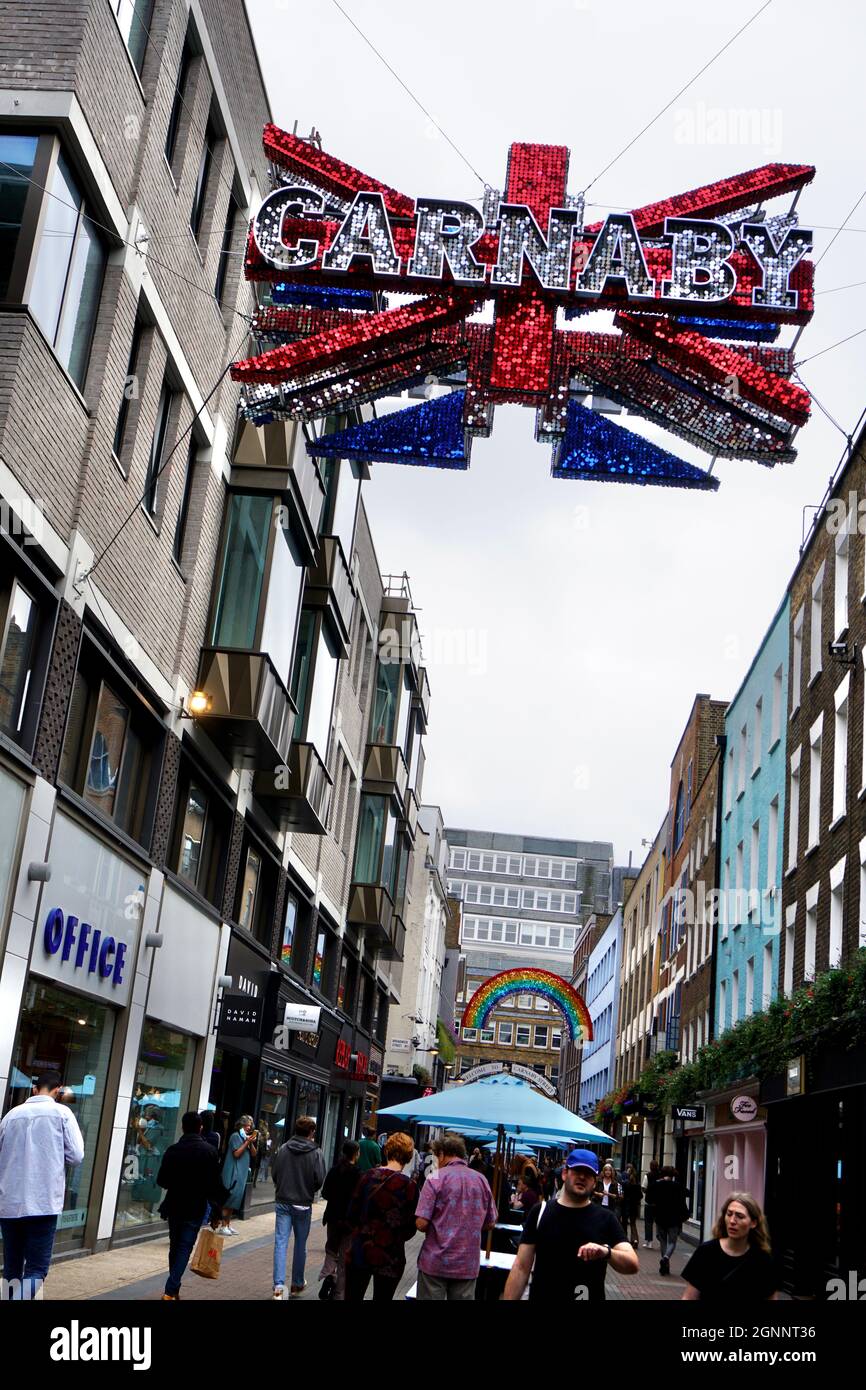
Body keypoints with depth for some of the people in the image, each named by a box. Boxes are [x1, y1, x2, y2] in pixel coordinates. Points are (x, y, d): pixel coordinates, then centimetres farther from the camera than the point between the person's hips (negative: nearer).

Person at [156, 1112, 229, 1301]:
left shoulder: (172, 1150, -5)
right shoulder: (209, 1151, -8)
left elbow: (161, 1181, -2)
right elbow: (215, 1184, -8)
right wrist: (216, 1212, -1)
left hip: (174, 1206, 2)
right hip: (196, 1209, -2)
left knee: (175, 1248, 17)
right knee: (184, 1249, 2)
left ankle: (173, 1290, 23)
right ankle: (170, 1291, -10)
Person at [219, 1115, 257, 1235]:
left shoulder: (247, 1137, 15)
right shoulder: (235, 1136, -9)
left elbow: (254, 1154, 12)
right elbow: (236, 1153, -16)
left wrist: (251, 1143, -4)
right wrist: (247, 1142, -15)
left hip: (242, 1173, 8)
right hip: (233, 1172, -8)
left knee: (235, 1200, 10)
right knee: (230, 1198, -9)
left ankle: (228, 1224, 16)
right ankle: (223, 1226, -7)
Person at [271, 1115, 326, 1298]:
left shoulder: (282, 1149, -4)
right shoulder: (316, 1153, -11)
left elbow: (274, 1174, -1)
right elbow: (320, 1180, -11)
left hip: (283, 1202, 1)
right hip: (303, 1204, -1)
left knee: (281, 1242, 0)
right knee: (300, 1244, 13)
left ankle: (279, 1285, -11)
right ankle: (297, 1284, 24)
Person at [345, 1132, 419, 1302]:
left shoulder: (368, 1176, -4)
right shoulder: (409, 1186, -12)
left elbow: (352, 1216, 1)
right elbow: (409, 1230, -7)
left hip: (359, 1251, 2)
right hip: (389, 1258, -2)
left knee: (352, 1297, 14)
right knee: (382, 1298, 12)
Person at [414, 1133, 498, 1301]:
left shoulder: (437, 1178, -7)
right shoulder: (482, 1180, 4)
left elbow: (421, 1223, -12)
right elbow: (490, 1223, 11)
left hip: (436, 1262, -3)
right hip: (468, 1264, 3)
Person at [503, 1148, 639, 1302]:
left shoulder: (606, 1218, 0)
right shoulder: (540, 1212, -1)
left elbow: (632, 1265, -9)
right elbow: (521, 1267, -2)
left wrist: (606, 1252, -28)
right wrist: (508, 1300, -11)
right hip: (541, 1296, 0)